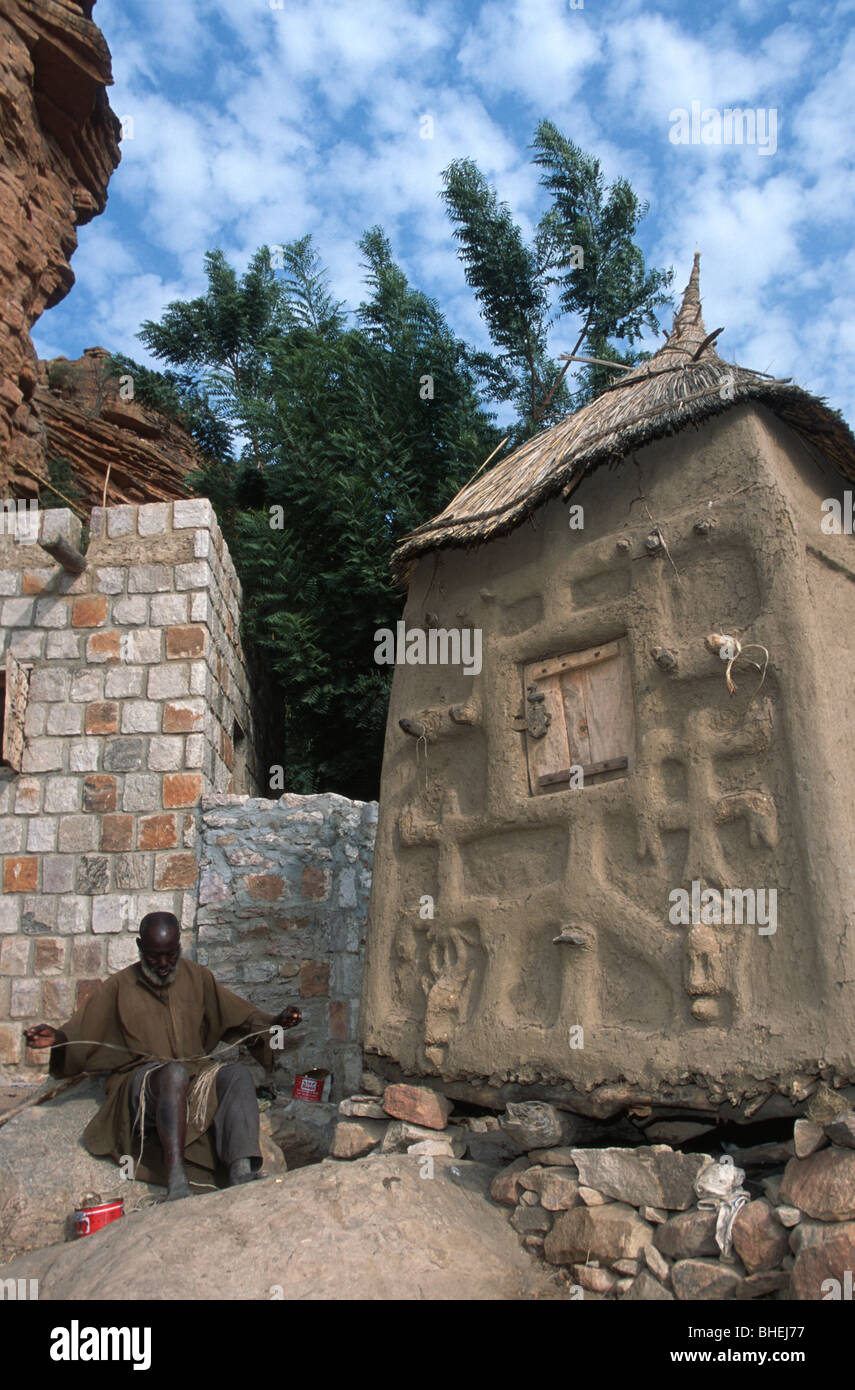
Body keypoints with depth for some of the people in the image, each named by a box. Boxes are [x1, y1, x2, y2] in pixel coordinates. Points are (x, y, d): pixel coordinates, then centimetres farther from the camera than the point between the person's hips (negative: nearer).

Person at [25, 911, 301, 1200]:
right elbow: (80, 1035, 2)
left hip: (195, 1075, 3)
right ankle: (176, 1183, -45)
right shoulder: (119, 987, 6)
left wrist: (274, 1023, -3)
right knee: (174, 1072, -37)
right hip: (140, 1078, -3)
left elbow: (238, 1015, 15)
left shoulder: (196, 977, 12)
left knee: (236, 1073, -27)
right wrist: (55, 1038, -20)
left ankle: (241, 1173, -43)